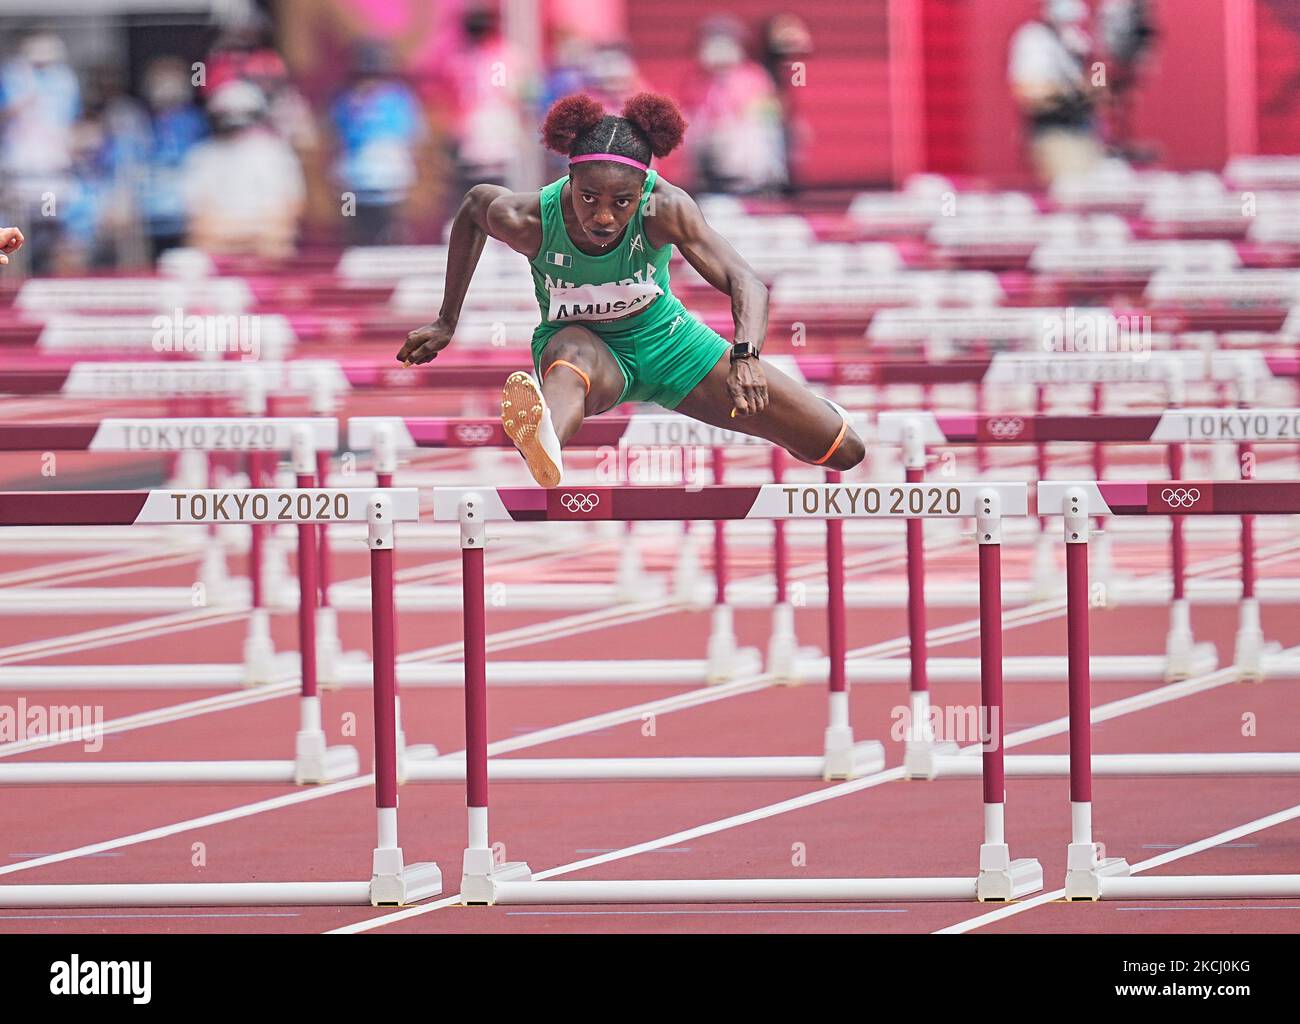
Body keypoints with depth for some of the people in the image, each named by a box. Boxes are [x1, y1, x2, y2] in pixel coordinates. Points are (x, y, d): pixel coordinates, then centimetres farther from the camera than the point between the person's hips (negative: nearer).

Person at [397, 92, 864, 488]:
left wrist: (745, 358, -57)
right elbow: (474, 206, -4)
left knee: (844, 451, -2)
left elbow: (743, 280, -36)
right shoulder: (529, 220, -28)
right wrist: (446, 323, 3)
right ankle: (544, 450, -82)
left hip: (662, 339, 2)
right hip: (582, 344, -2)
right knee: (572, 353, -45)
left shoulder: (664, 209, -30)